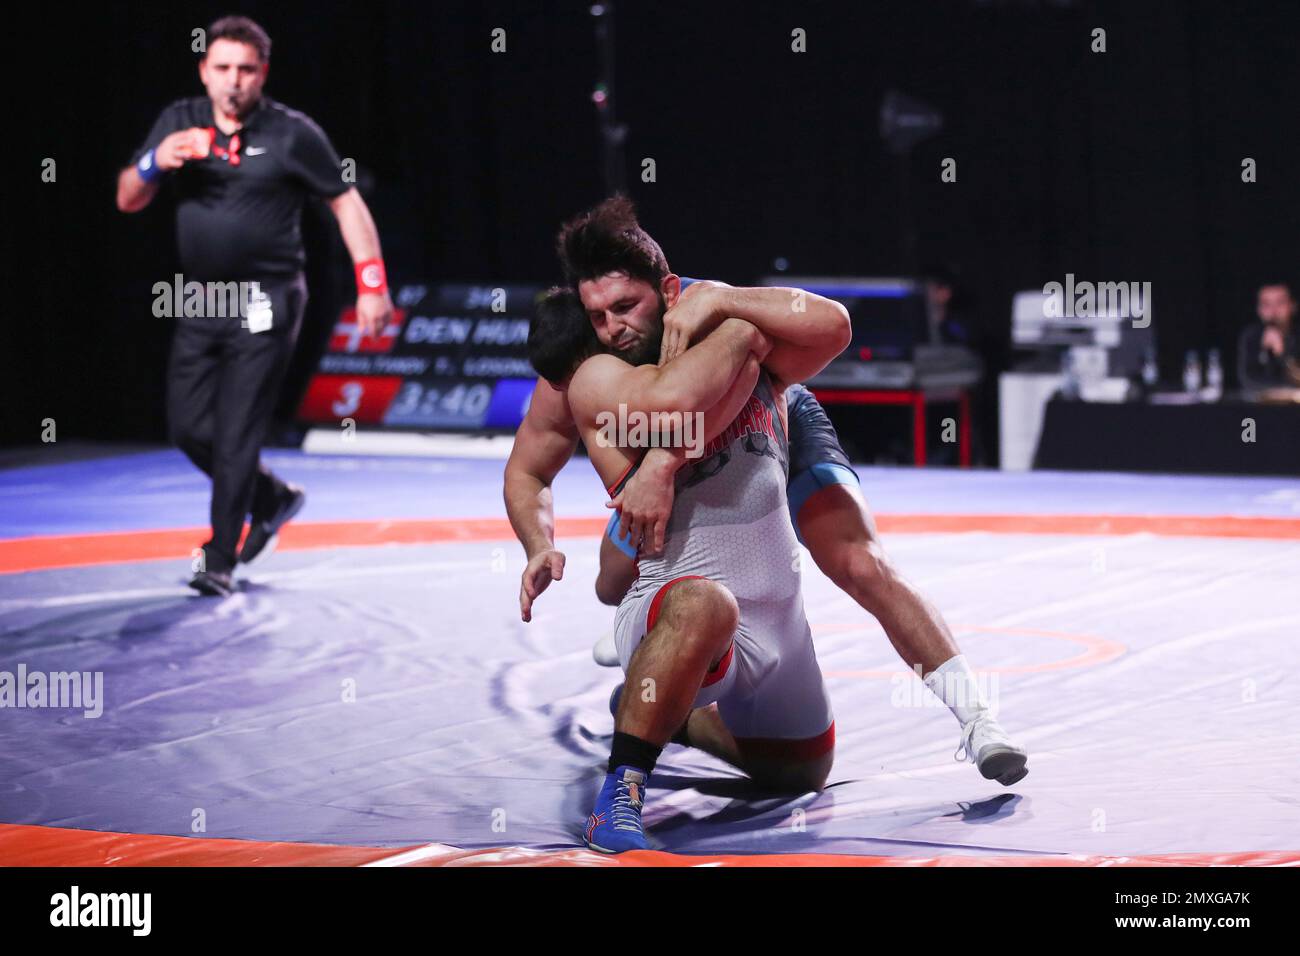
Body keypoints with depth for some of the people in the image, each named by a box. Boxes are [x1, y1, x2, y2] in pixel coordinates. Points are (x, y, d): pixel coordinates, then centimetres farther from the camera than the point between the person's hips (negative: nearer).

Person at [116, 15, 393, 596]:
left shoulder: (291, 134, -7)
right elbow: (128, 201, 5)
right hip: (201, 302, 5)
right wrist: (154, 163, -17)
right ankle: (273, 500, 31)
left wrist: (372, 285, -8)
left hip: (265, 303, -5)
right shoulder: (179, 122, 5)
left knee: (236, 433, -8)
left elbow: (346, 202, -2)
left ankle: (221, 559, -1)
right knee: (188, 427, 7)